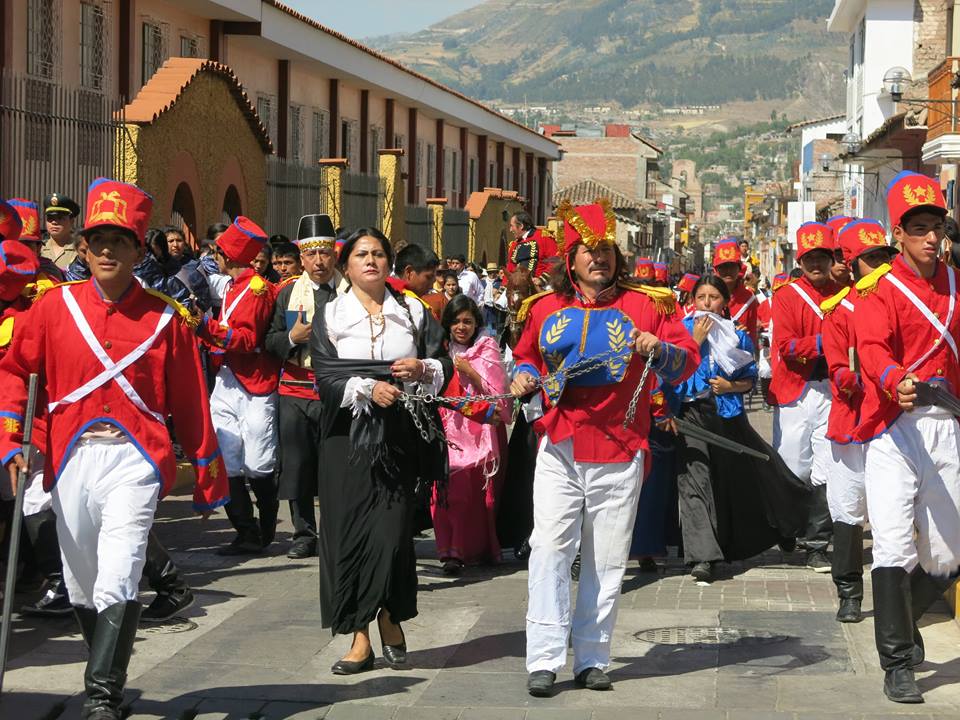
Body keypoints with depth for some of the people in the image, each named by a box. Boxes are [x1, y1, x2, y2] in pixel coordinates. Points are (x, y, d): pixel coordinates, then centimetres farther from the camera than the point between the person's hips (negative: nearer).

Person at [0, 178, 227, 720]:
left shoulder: (165, 319, 3)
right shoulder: (55, 306, 6)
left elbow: (189, 404, 7)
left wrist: (210, 481, 12)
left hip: (135, 459, -3)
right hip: (72, 459, 3)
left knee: (117, 584, -16)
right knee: (83, 589, 12)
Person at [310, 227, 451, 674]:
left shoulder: (413, 311, 13)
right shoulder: (329, 314, 8)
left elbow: (444, 365, 9)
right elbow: (325, 377, -3)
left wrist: (423, 369, -12)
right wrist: (367, 389, -18)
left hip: (401, 433, 1)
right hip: (349, 434, 0)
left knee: (393, 530, -8)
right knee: (350, 531, -5)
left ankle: (390, 621, 13)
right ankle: (359, 638, 0)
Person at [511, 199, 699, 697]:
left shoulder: (646, 304, 4)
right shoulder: (545, 307, 11)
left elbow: (687, 360, 2)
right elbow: (526, 355, 27)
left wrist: (658, 348, -18)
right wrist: (524, 375, 5)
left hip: (618, 452, -1)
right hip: (559, 449, 1)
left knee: (607, 558, 4)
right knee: (550, 548, -8)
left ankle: (592, 659, 13)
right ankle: (544, 659, -6)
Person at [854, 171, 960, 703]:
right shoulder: (880, 289, -6)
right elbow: (873, 349, -23)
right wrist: (896, 382, -43)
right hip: (894, 428, -5)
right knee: (895, 548, -12)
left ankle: (903, 622, 37)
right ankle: (896, 664, -3)